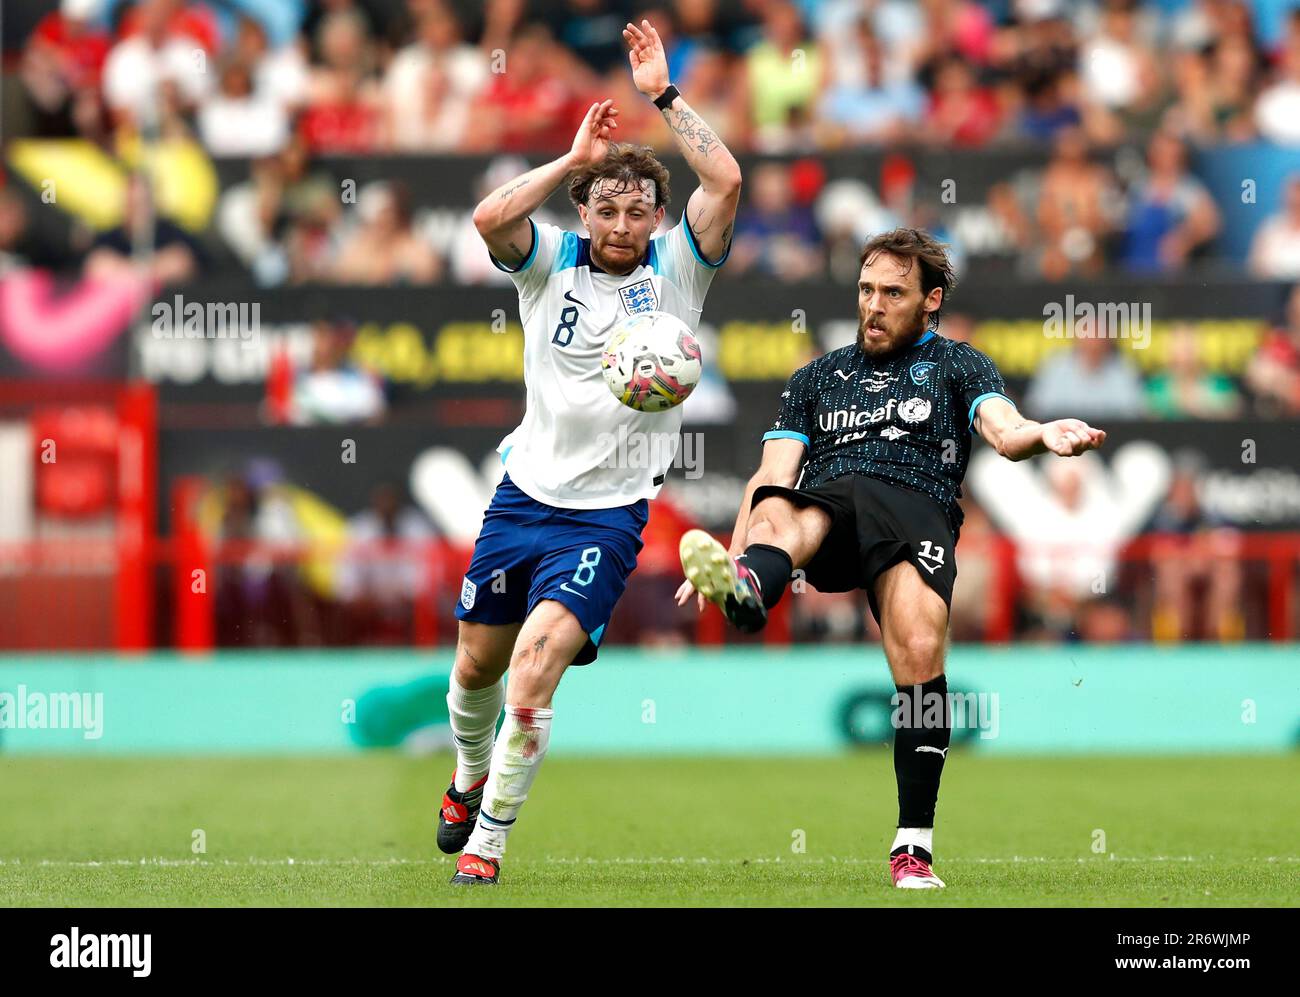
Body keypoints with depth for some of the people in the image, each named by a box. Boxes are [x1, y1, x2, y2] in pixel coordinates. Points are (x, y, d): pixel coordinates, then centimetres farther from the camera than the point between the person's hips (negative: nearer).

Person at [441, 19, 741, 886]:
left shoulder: (676, 269, -2)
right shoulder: (551, 261, 1)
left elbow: (726, 182, -17)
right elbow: (491, 217, -20)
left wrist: (664, 95, -14)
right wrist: (576, 158, -16)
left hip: (609, 514, -3)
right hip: (524, 494, 3)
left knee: (536, 667, -20)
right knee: (478, 664, 15)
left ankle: (485, 848, -12)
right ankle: (470, 780, 47)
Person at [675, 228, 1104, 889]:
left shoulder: (956, 367, 23)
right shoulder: (817, 377, 32)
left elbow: (1004, 431, 3)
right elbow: (773, 474, 22)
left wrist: (1043, 435, -22)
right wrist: (734, 551, 3)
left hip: (914, 505, -2)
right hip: (822, 505, 2)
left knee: (920, 652, -28)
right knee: (778, 515, -36)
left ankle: (914, 844, -23)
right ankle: (744, 590, -74)